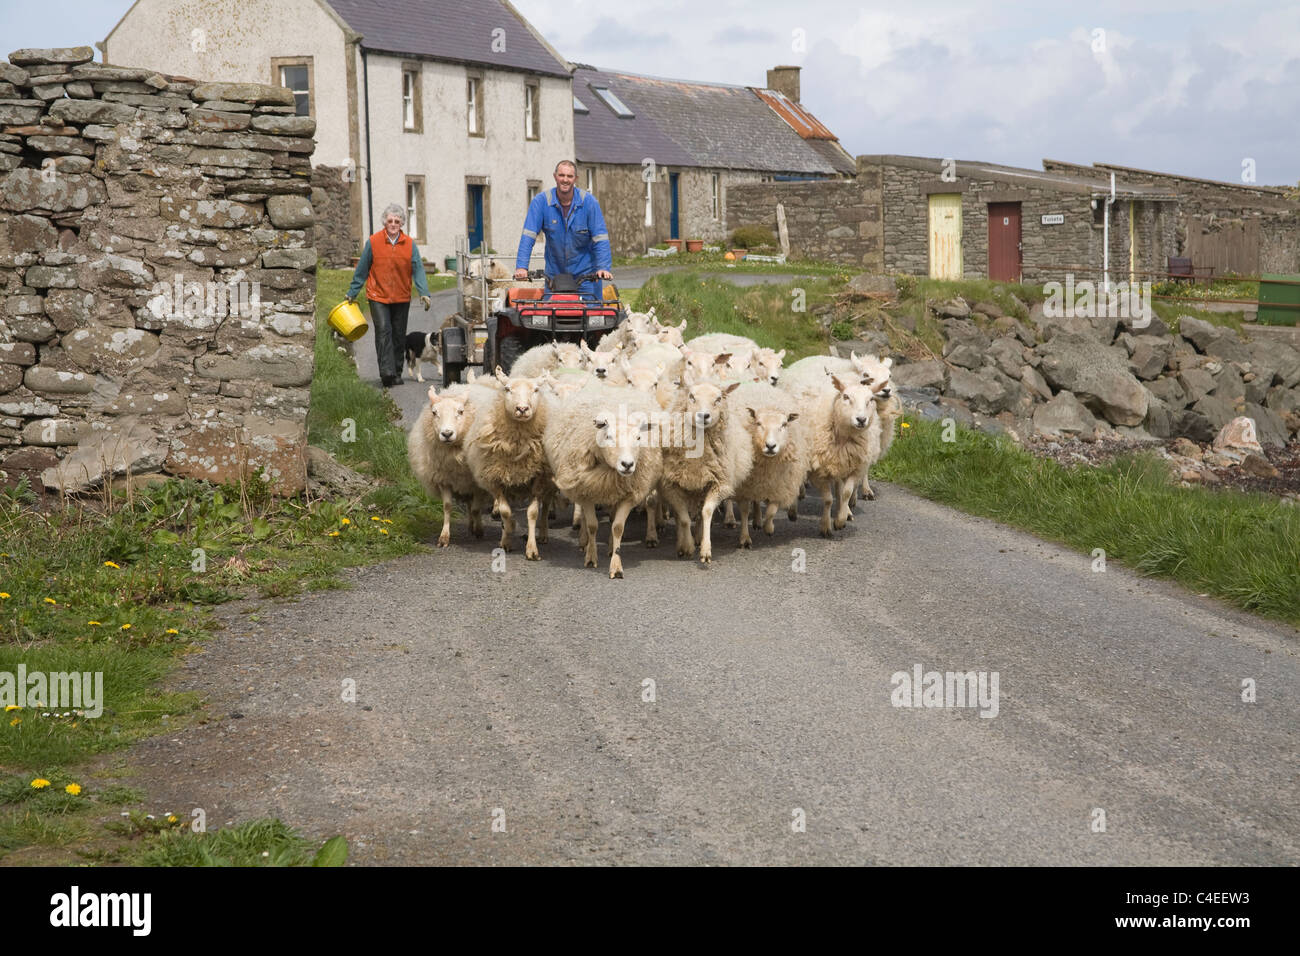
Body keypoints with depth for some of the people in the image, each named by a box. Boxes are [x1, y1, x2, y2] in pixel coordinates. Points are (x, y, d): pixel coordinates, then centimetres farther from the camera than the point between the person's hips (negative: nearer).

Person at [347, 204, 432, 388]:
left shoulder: (410, 244, 1)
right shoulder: (373, 242, -3)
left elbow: (418, 270, -1)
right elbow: (362, 270, 4)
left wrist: (424, 293, -14)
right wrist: (352, 293, 7)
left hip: (402, 298, 3)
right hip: (378, 296, -2)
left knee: (399, 336, 8)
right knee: (383, 331, -15)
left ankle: (397, 373, 19)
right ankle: (387, 372, -22)